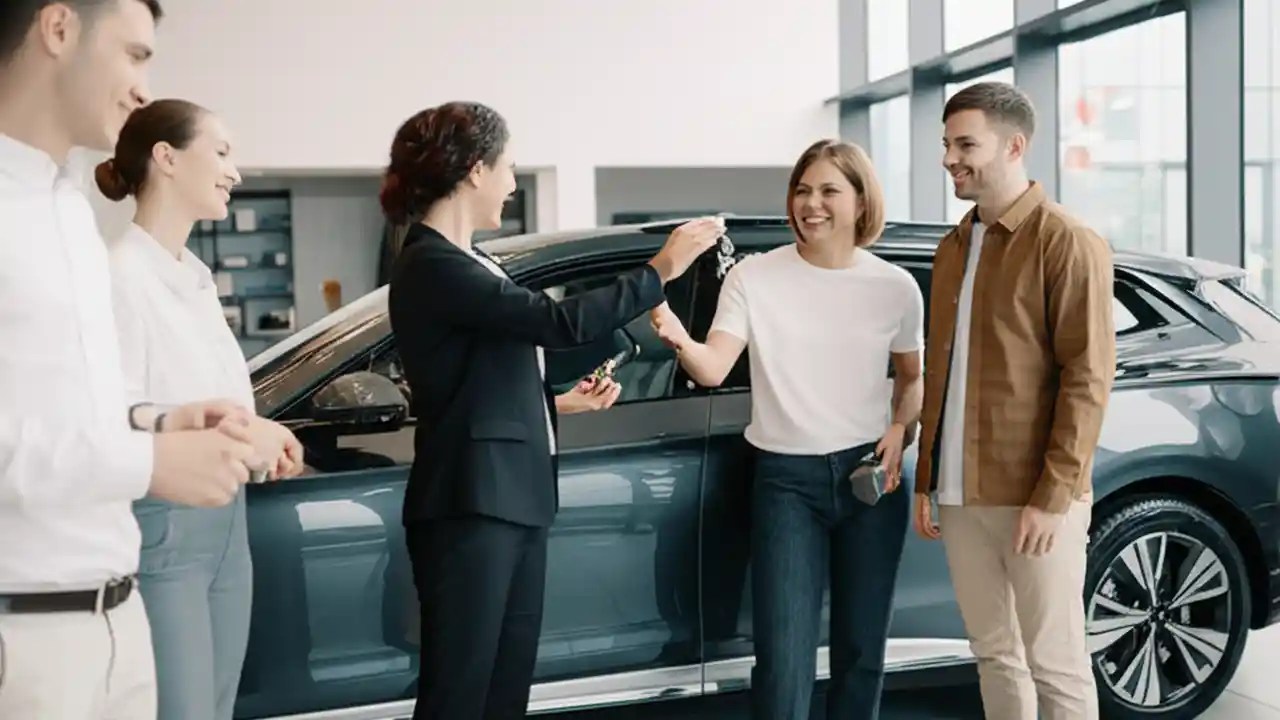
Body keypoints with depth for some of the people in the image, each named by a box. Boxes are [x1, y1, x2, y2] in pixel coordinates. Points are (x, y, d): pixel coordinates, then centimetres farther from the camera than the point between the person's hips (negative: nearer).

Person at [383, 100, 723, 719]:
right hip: (470, 507, -10)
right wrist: (661, 269, -13)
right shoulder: (431, 267, -15)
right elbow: (562, 321, -22)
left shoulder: (457, 263, 17)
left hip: (510, 501, 10)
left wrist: (561, 403, 19)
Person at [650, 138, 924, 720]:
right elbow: (714, 370, -13)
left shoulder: (895, 287, 3)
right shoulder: (754, 277, -3)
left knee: (862, 647, 12)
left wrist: (902, 428, -5)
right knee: (783, 657, -6)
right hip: (786, 478, -2)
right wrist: (681, 341, -35)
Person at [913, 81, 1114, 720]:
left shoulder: (1068, 243, -7)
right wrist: (925, 480, 13)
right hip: (961, 494, 6)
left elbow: (1088, 378, -13)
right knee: (994, 653, 14)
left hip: (1032, 498, -6)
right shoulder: (952, 248, 14)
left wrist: (1052, 496, -18)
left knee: (1054, 663, 2)